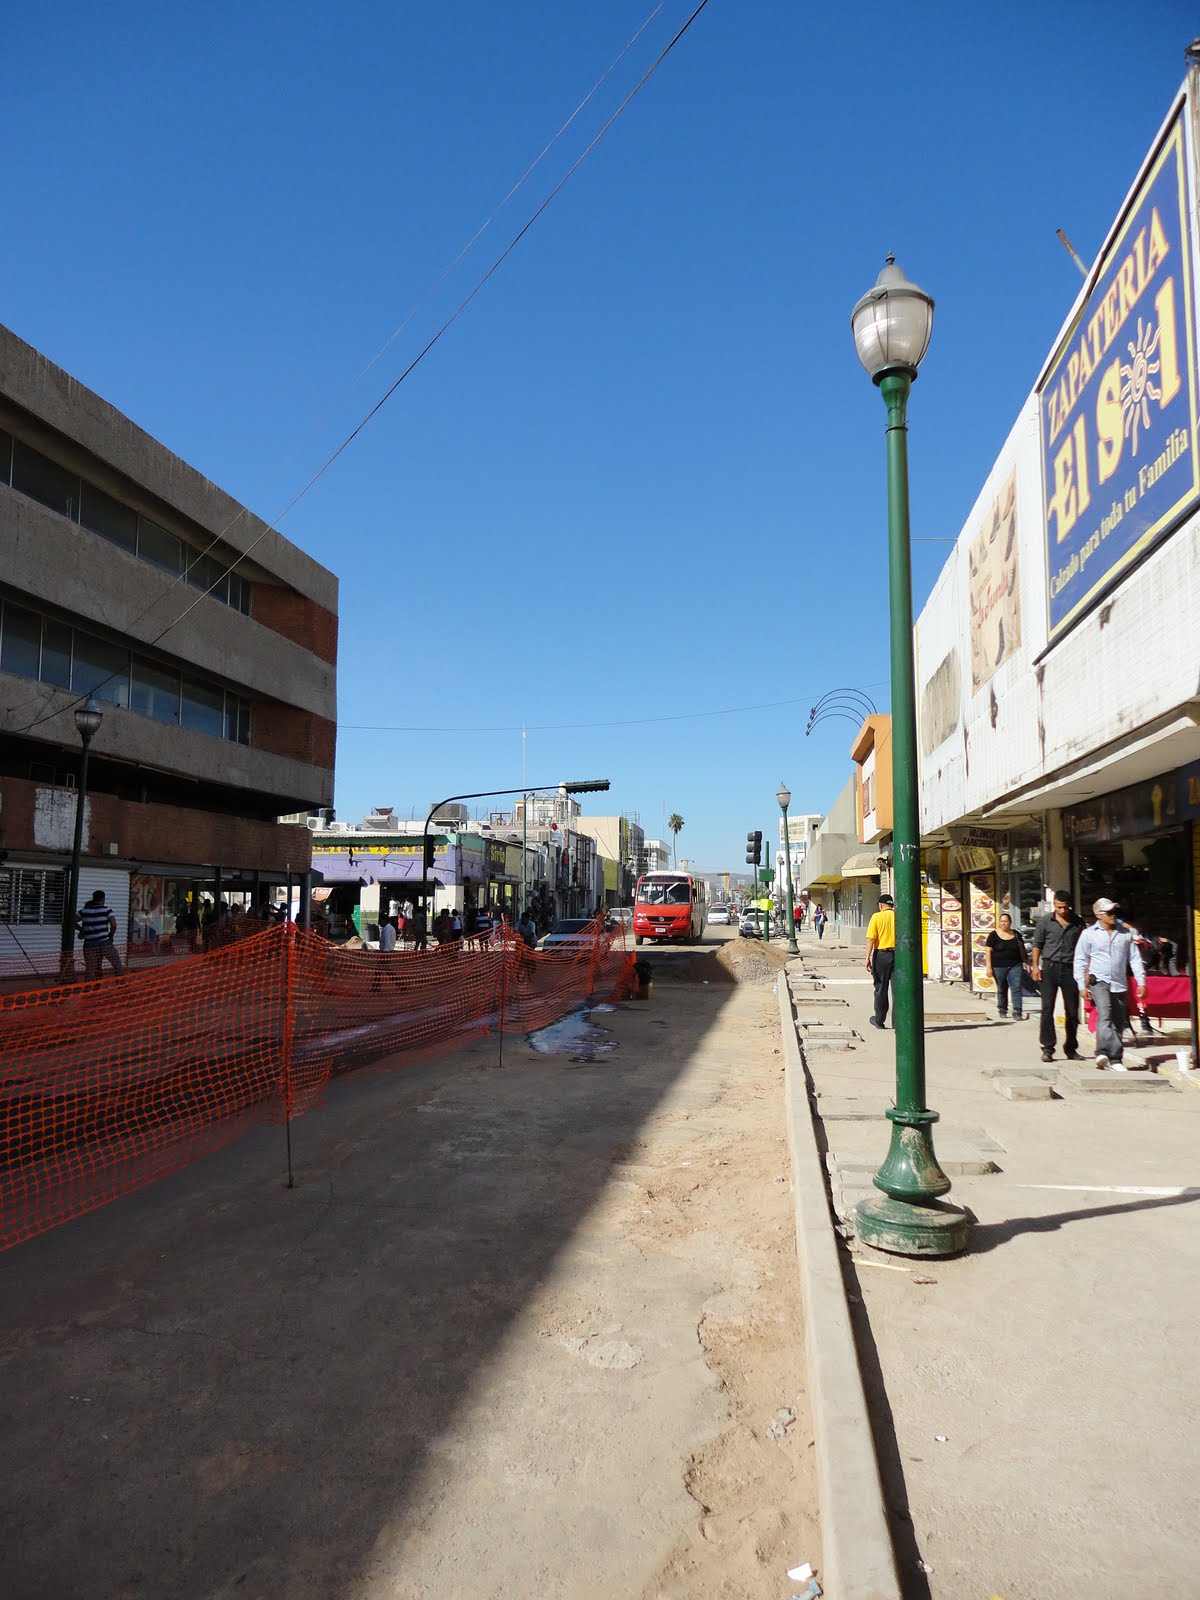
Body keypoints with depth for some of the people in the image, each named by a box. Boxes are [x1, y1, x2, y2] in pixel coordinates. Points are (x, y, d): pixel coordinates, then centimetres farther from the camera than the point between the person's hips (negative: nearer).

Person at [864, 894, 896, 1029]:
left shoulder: (877, 917, -5)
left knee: (881, 989, 8)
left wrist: (868, 958, -9)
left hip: (881, 955, -2)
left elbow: (871, 939, -11)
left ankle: (879, 1020, 17)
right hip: (898, 954, 2)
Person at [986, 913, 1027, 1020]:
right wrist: (989, 967, -9)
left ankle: (1017, 1012, -11)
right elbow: (989, 951, -3)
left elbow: (1022, 950, 16)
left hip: (1015, 966, 1)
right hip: (999, 967, -1)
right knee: (1001, 990, 8)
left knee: (1016, 988, -9)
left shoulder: (1016, 934, 8)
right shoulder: (994, 935, 0)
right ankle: (1002, 1010, 24)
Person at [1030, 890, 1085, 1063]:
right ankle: (1047, 1048, -3)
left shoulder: (1078, 923, 6)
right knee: (1047, 1008, -7)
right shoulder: (1045, 921, 4)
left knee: (1072, 1010, 6)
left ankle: (1071, 1048, 19)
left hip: (1070, 969, 1)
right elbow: (1037, 944, 7)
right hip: (1050, 967, -1)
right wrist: (1035, 966, -2)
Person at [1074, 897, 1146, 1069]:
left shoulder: (1125, 933, 10)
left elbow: (1135, 958, 13)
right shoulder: (1089, 934, 2)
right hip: (1099, 981, -4)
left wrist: (1141, 982, 6)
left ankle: (1115, 1059, 14)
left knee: (1119, 1023, 6)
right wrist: (1082, 985, -2)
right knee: (1105, 1015, -25)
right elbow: (1080, 961, 3)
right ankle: (1103, 1052, -34)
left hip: (1120, 984, 4)